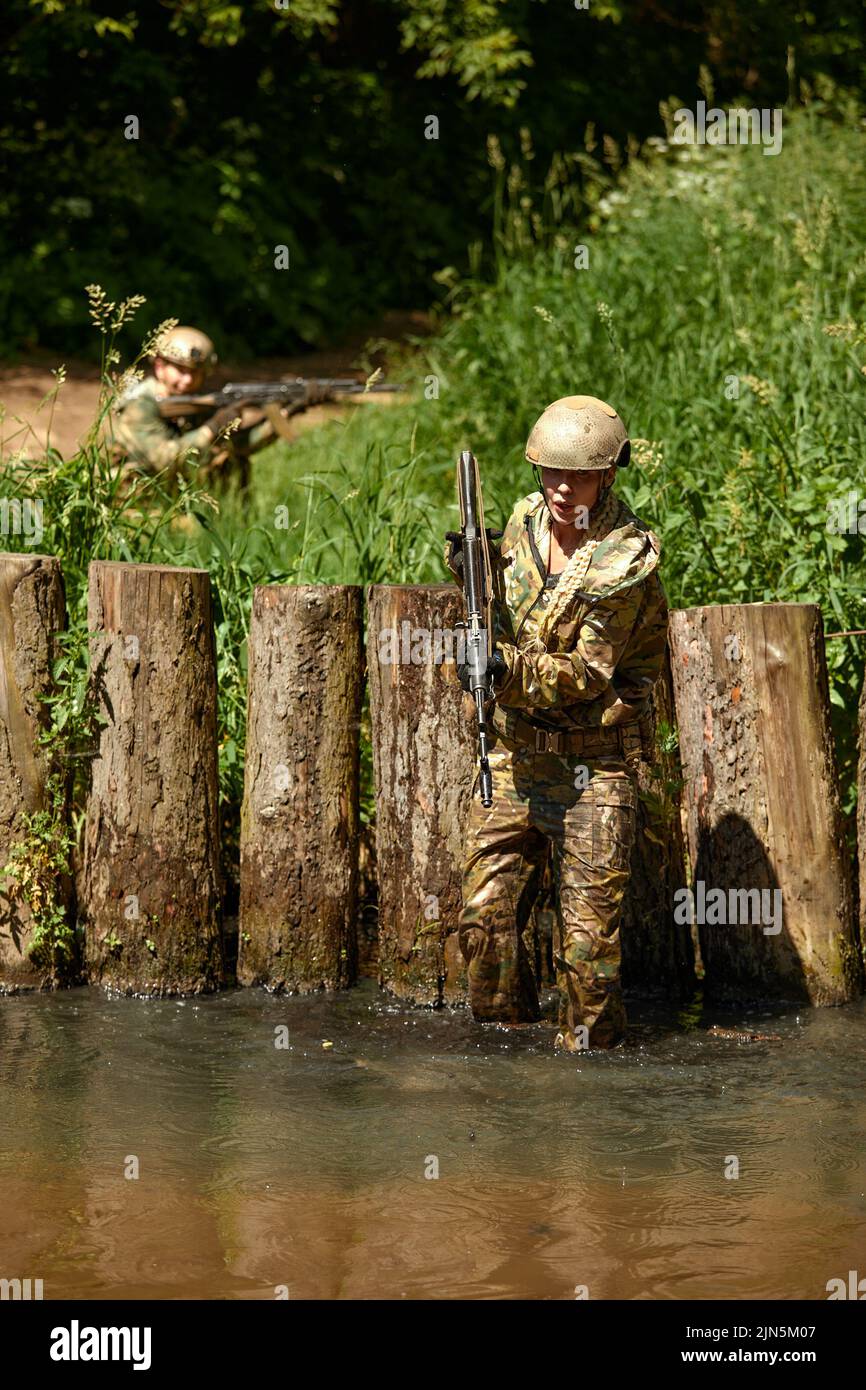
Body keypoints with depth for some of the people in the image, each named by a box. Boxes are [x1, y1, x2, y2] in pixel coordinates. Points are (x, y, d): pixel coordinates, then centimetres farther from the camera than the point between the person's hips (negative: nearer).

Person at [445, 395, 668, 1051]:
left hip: (592, 766, -5)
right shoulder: (527, 519, 3)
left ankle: (589, 1045, 9)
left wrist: (510, 670, -33)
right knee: (486, 915, 4)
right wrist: (475, 573, -3)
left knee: (588, 934, -4)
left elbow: (584, 675, -18)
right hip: (515, 752, 6)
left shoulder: (626, 562, -16)